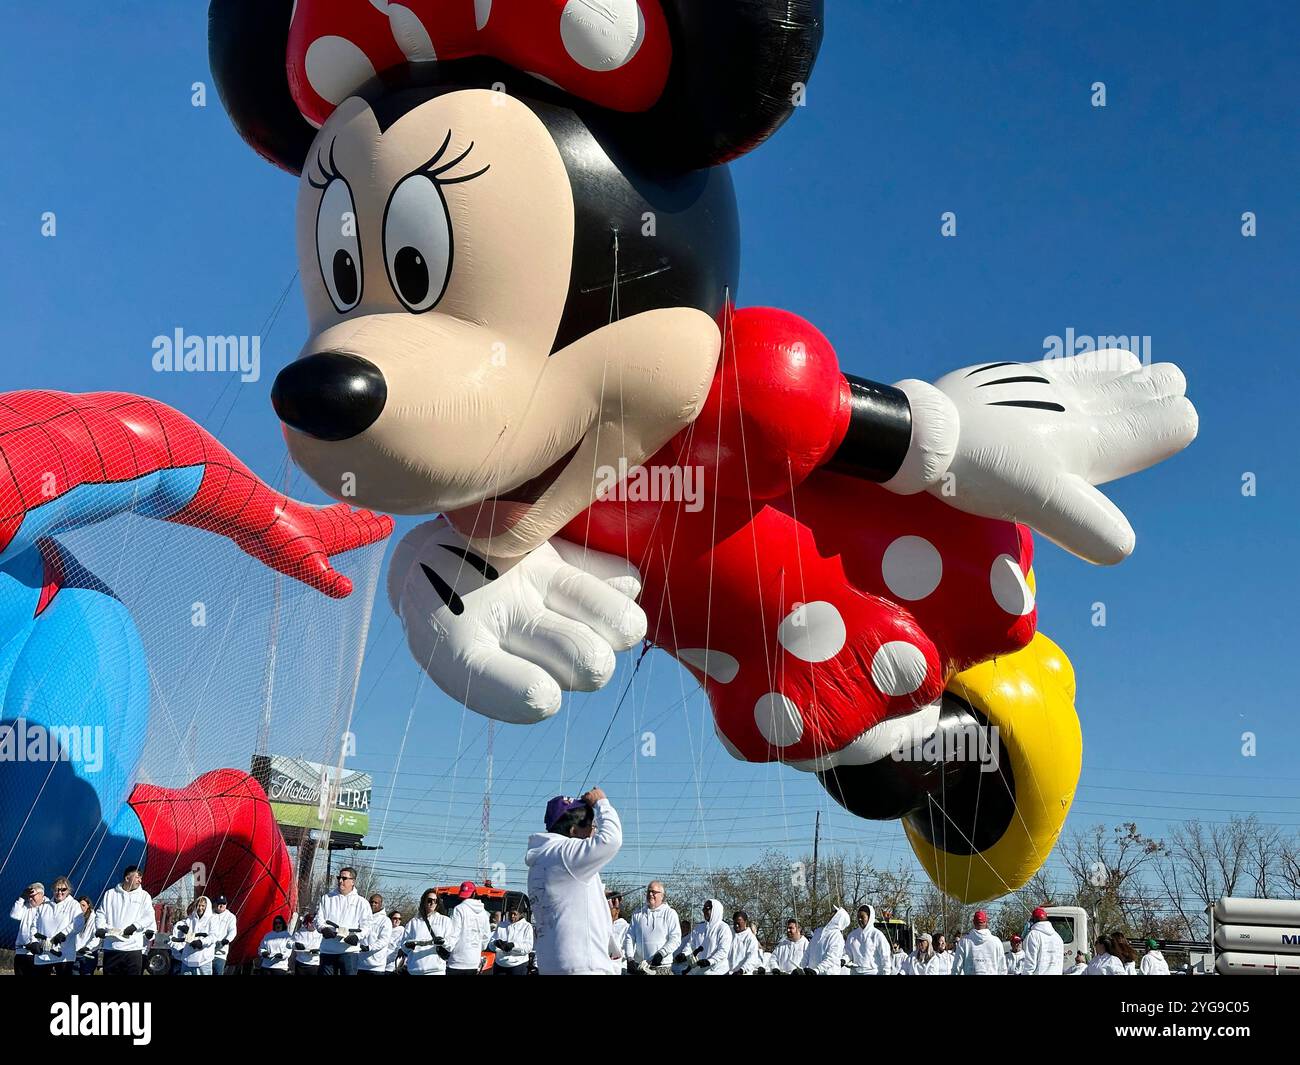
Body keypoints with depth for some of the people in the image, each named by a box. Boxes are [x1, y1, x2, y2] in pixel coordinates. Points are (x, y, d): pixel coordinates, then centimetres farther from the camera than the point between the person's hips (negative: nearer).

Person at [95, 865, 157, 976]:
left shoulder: (144, 895, 8)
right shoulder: (110, 894, 12)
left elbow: (149, 917, -1)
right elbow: (100, 914, 10)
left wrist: (135, 926, -16)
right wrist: (100, 927, -9)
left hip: (133, 947, -1)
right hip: (111, 946, 1)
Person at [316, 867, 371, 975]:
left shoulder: (361, 902, 8)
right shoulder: (326, 898, 15)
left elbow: (366, 925, 1)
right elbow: (318, 918, 8)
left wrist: (357, 936, -19)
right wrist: (323, 928, -15)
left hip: (349, 950, -2)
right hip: (327, 950, 2)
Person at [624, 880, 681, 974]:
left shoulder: (670, 913, 5)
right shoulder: (638, 913, 15)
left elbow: (675, 939, -3)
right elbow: (629, 937, 11)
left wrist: (661, 953, -15)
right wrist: (629, 958, -2)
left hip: (661, 966, -3)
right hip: (639, 965, 3)